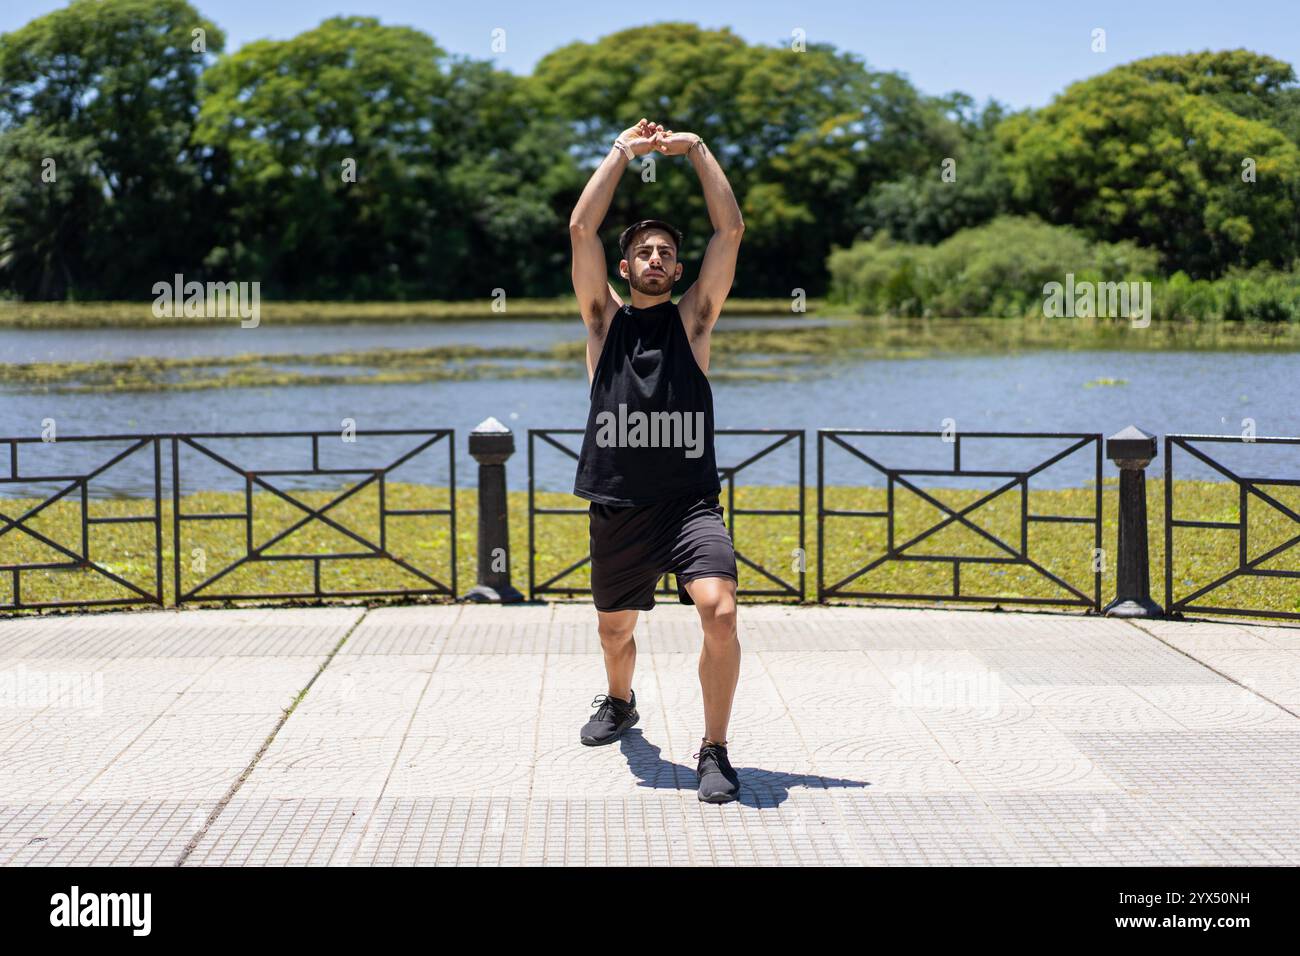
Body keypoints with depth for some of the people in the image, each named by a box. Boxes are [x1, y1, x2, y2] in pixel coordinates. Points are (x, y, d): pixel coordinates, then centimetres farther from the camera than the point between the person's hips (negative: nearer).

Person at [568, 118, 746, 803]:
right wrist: (622, 152, 3)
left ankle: (715, 751, -8)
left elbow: (731, 231, 0)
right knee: (614, 630, 17)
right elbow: (581, 229, -1)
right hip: (619, 507, 2)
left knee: (720, 612, -23)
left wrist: (696, 149, 2)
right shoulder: (605, 319, 9)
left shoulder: (692, 319, 8)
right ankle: (619, 703, 51)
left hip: (690, 502, -2)